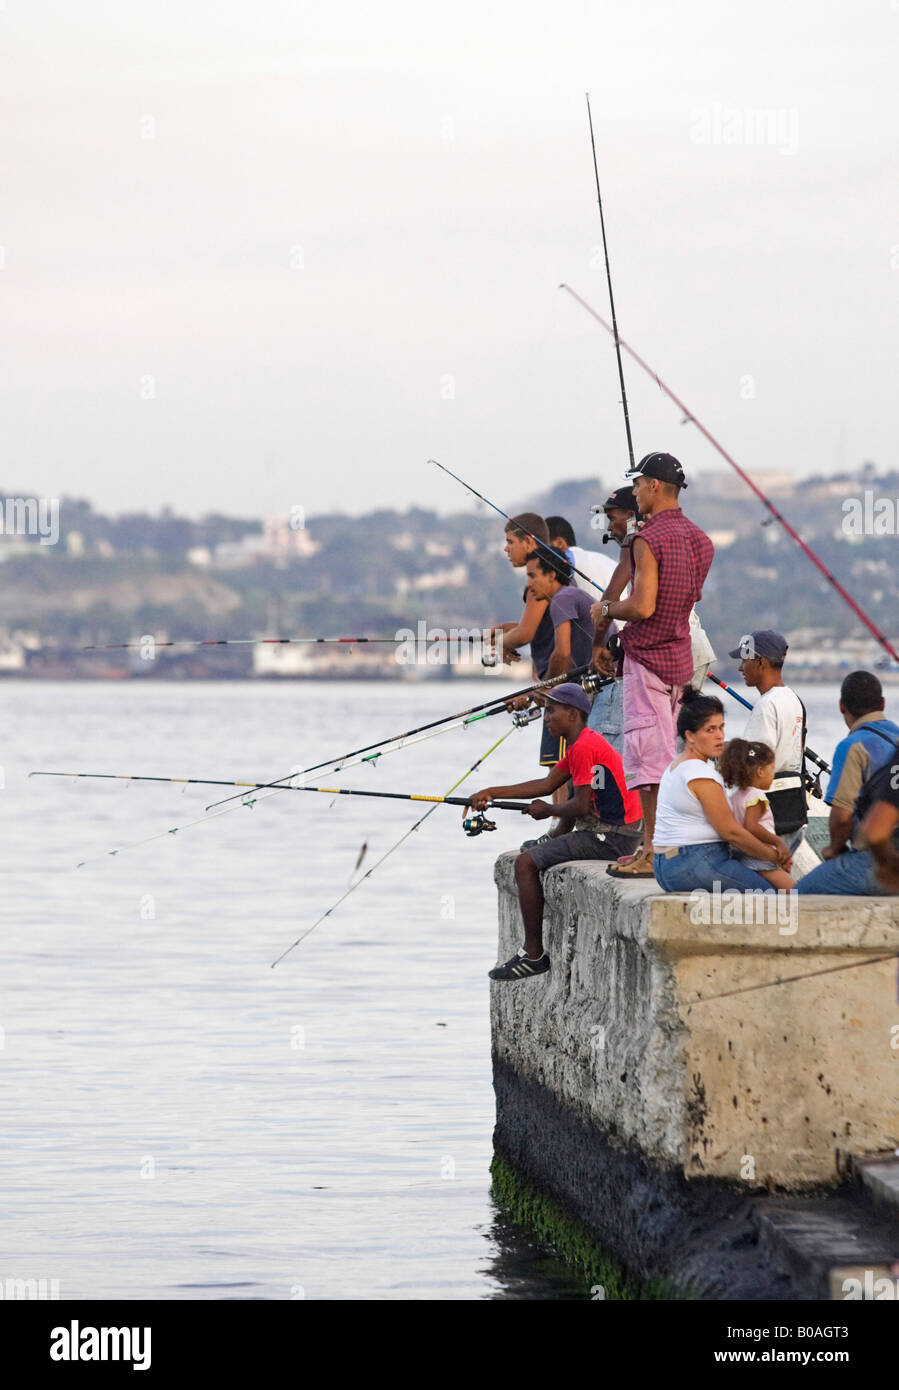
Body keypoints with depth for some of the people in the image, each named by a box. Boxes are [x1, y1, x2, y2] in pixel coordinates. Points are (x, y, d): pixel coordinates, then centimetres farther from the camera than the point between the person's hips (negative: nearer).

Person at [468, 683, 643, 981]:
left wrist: (547, 810, -1)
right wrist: (493, 793, 15)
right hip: (605, 833, 11)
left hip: (610, 836, -11)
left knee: (526, 863, -11)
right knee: (540, 853, 26)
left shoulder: (584, 747, -17)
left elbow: (582, 806, -20)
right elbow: (547, 784, 19)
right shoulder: (579, 745, 17)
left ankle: (533, 954, -8)